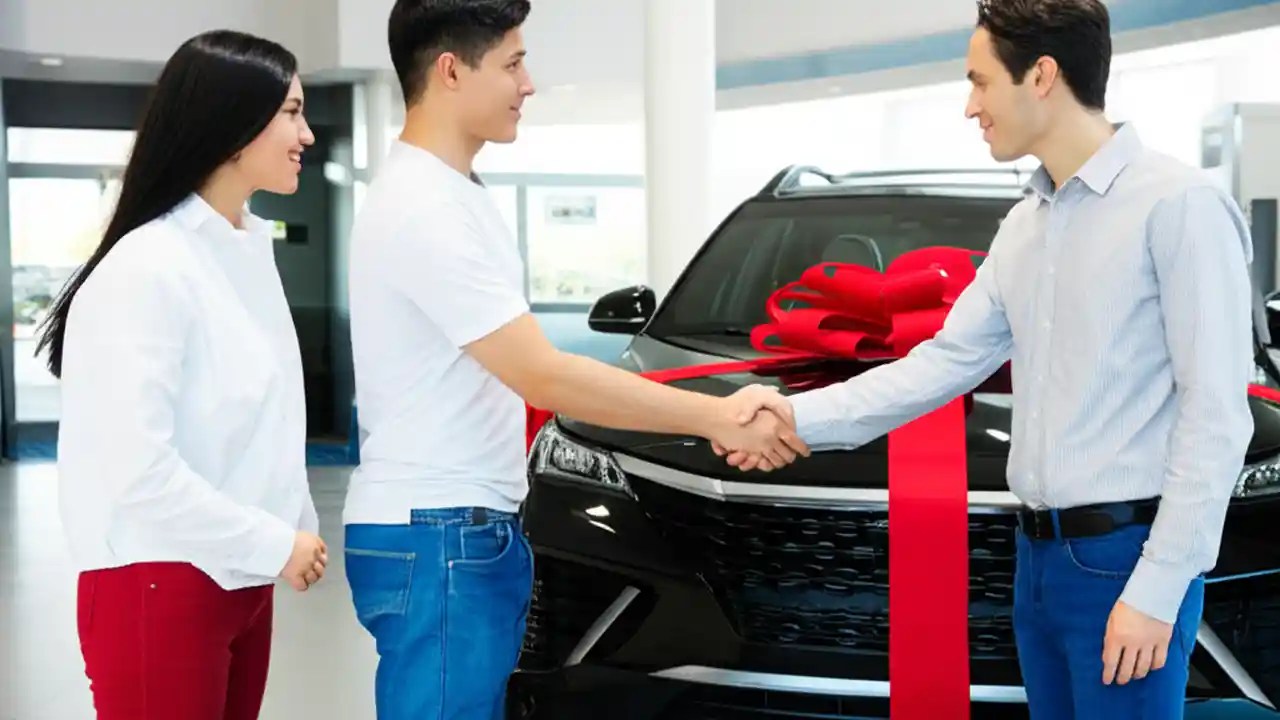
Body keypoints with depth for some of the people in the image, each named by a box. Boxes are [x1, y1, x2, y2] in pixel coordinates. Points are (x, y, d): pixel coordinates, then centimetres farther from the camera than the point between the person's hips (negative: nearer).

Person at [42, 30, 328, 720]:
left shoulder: (249, 248, 7)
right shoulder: (147, 268, -18)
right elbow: (137, 469, -22)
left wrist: (298, 526, 6)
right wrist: (274, 543, -14)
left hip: (238, 578, 8)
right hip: (160, 586, -8)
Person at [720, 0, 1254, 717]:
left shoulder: (1177, 203, -12)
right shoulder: (1023, 228, 13)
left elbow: (1217, 414, -14)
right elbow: (945, 364, 12)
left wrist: (1159, 586, -17)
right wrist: (798, 419, 2)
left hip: (1127, 553, -7)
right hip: (1041, 553, 8)